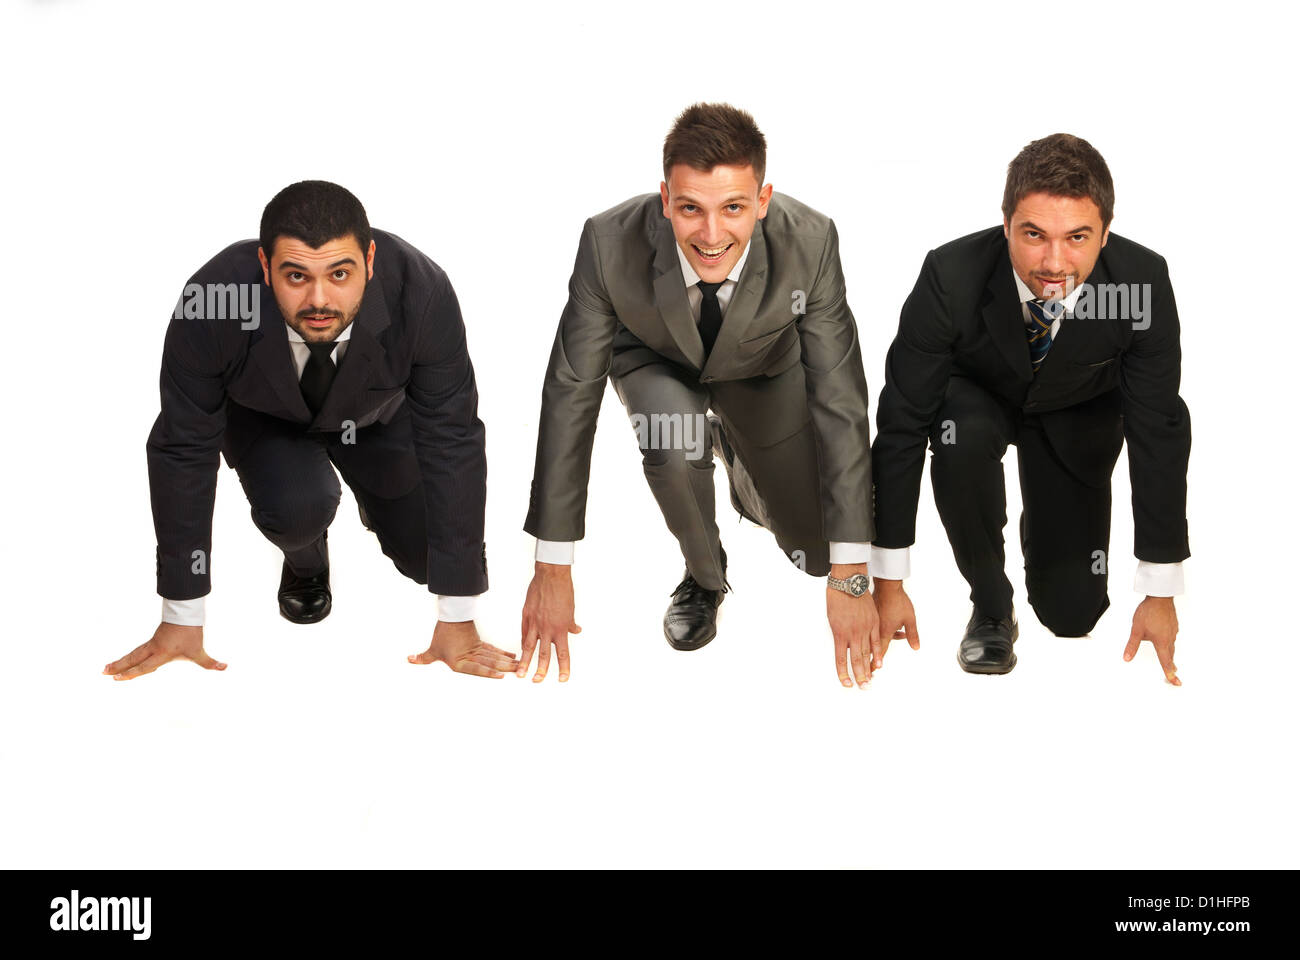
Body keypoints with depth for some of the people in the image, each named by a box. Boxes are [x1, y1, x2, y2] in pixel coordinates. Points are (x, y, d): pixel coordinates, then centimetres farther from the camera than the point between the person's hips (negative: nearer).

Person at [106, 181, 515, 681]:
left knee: (428, 556, -7)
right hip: (263, 416, -1)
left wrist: (457, 621, -26)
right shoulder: (210, 302, -39)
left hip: (377, 413, 1)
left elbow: (452, 443, -29)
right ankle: (305, 560, 8)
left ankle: (376, 496, 28)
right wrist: (181, 620, -22)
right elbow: (184, 450, -26)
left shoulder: (421, 292, -39)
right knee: (297, 509, -30)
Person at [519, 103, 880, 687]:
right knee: (675, 446, -35)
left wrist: (849, 574, -34)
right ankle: (704, 576, -1)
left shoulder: (809, 242, -38)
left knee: (817, 552, 2)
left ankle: (735, 455, 33)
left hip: (763, 366, 1)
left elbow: (839, 401, -32)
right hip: (656, 361, -1)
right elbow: (571, 394, -31)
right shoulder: (610, 243, -38)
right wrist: (552, 569, -31)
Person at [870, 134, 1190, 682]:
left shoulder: (1144, 280, -33)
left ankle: (1043, 527, 31)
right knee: (962, 437, -38)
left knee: (1070, 615, -4)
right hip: (977, 395, -1)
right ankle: (990, 606, -13)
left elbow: (1159, 431, -23)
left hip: (1081, 414, 1)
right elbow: (903, 421, -29)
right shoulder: (950, 277, -37)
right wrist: (888, 584, -27)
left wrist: (1160, 594, -19)